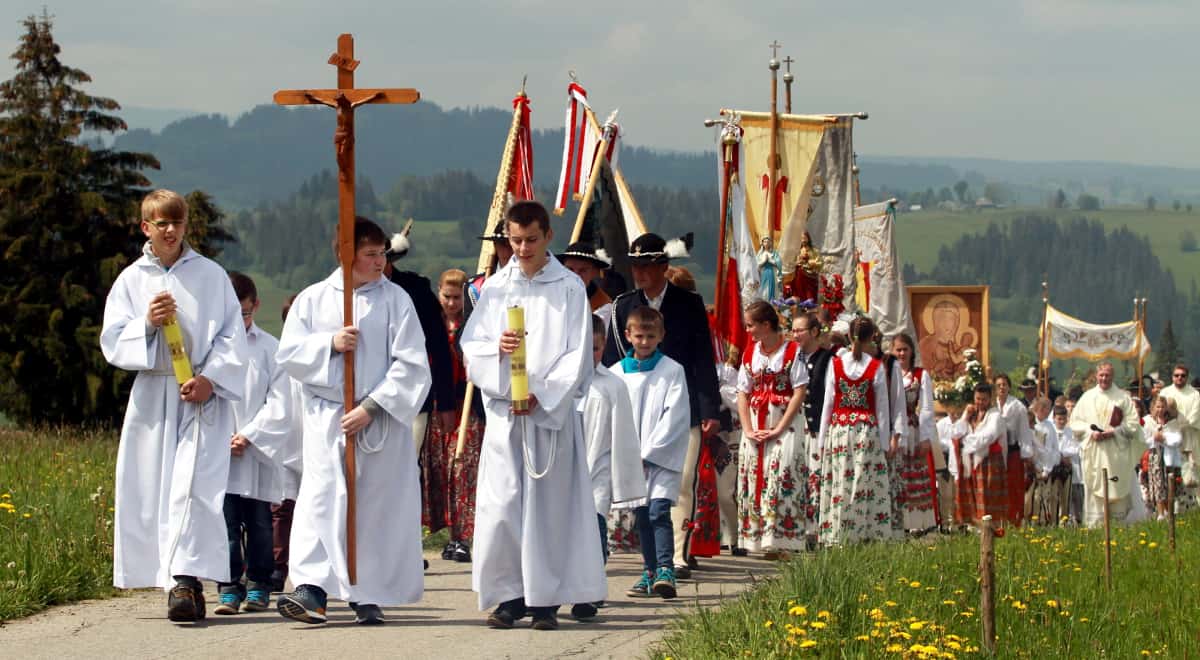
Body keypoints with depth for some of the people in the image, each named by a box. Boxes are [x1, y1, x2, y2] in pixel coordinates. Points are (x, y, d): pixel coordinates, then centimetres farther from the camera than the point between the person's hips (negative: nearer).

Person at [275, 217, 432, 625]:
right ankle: (312, 588, -16)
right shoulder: (313, 299, 6)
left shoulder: (395, 300, 0)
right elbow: (289, 354, 4)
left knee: (377, 505, 2)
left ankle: (368, 596, 10)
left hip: (381, 421, 0)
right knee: (321, 500, -10)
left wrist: (371, 407, -12)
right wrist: (330, 344, -13)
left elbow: (410, 364, -5)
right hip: (326, 419, 1)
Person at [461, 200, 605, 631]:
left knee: (548, 505, -3)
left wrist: (543, 395, -12)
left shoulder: (569, 288, 3)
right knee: (502, 503, -3)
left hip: (552, 413, -2)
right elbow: (470, 347, 7)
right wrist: (497, 348, -15)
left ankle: (546, 598, 2)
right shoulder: (495, 288, 10)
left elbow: (578, 353, -2)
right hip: (503, 412, 2)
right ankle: (511, 595, 5)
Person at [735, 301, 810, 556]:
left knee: (782, 476, -12)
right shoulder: (750, 353, 12)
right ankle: (760, 538, 6)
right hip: (756, 423, 5)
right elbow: (743, 394, 10)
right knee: (754, 477, 1)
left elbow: (799, 392, -9)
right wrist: (748, 429, -3)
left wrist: (779, 428, -14)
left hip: (785, 424, -5)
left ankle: (781, 541, -12)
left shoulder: (792, 351, -4)